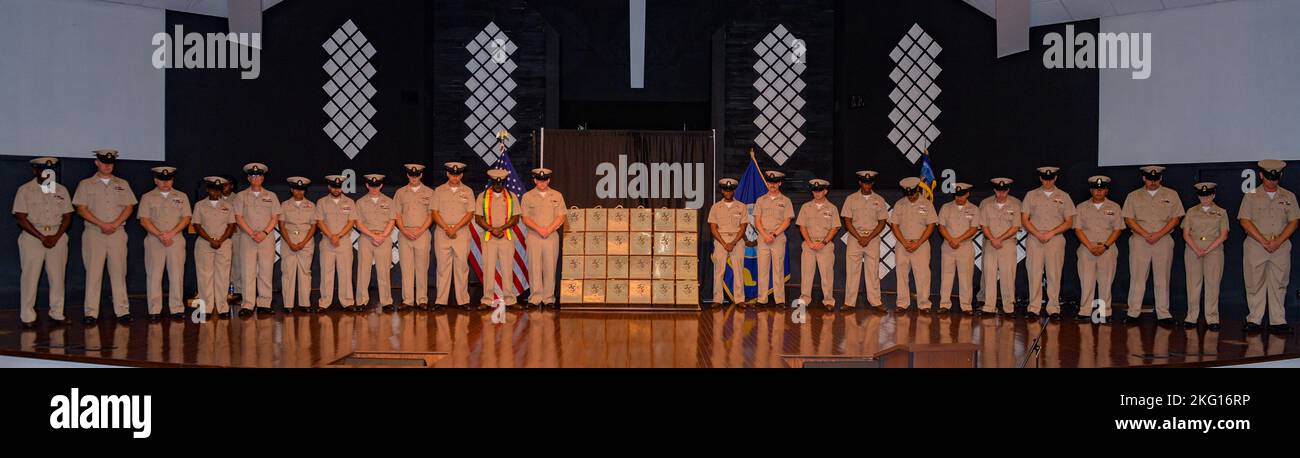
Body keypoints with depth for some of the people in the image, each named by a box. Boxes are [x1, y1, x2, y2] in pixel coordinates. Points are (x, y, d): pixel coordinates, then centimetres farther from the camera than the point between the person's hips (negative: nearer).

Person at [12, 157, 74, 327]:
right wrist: (42, 237, -12)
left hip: (57, 237, 3)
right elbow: (21, 218, -5)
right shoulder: (25, 190, 1)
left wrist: (56, 237, -7)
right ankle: (27, 317, 3)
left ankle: (57, 314, 9)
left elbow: (67, 217, 8)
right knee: (30, 276, -2)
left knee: (58, 277, 2)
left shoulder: (61, 190, 11)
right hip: (32, 236, -3)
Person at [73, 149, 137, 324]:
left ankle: (122, 311, 3)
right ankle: (91, 313, -2)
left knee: (118, 272, 1)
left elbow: (129, 207, 8)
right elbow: (81, 209, -1)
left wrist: (114, 224, -8)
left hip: (118, 232, 2)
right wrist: (101, 224, -12)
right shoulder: (86, 184, 8)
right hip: (94, 233, -2)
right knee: (93, 272, -4)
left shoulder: (123, 184, 14)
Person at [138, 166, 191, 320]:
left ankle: (177, 309, 2)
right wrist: (160, 235, -12)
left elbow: (186, 218, 4)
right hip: (154, 240, -1)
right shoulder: (147, 197, 9)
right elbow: (144, 220, 0)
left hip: (176, 239, 1)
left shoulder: (181, 197, 13)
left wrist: (171, 233, -10)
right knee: (154, 275, -2)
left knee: (177, 275, -1)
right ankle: (154, 311, 0)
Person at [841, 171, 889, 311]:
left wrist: (868, 238, -8)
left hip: (873, 239, 1)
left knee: (873, 271, 1)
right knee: (852, 270, -2)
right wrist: (859, 238, -9)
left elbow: (882, 222, 4)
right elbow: (847, 221, 0)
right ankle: (849, 302, 2)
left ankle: (875, 302, 5)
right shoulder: (851, 199, 4)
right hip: (854, 237, -1)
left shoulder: (879, 200, 7)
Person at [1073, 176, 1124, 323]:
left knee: (1106, 283, -1)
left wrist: (1104, 246, -9)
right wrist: (1090, 247, -10)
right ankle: (1085, 312, -2)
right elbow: (1078, 229, 3)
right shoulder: (1081, 207, 9)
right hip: (1086, 249, 0)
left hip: (1108, 249, 0)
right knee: (1086, 282, -4)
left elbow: (1117, 230, 4)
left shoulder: (1114, 207, 9)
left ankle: (1105, 313, 3)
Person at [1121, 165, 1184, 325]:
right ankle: (1133, 313, 0)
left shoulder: (1171, 195, 10)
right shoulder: (1134, 196, 9)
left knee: (1162, 279, 1)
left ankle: (1163, 314, 4)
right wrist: (1145, 234, -10)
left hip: (1163, 241, 0)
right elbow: (1128, 219, 3)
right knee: (1137, 277, -2)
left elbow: (1175, 219, 4)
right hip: (1139, 240, 0)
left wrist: (1159, 234, -10)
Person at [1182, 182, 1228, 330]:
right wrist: (1197, 250, -10)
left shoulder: (1221, 212, 8)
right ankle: (1192, 317, 2)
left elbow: (1223, 235, 0)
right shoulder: (1191, 211, 10)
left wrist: (1208, 250, -11)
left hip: (1214, 251, -1)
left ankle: (1212, 319, 0)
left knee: (1212, 284, -3)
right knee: (1193, 283, -1)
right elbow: (1186, 234, 5)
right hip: (1193, 251, 1)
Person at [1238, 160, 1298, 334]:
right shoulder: (1251, 196, 5)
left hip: (1281, 247, 2)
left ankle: (1278, 321, 5)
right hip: (1255, 247, -1)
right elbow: (1245, 221, -3)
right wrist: (1263, 241, -12)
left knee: (1278, 285, 1)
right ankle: (1254, 320, 3)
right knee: (1255, 285, -1)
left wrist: (1278, 241, -10)